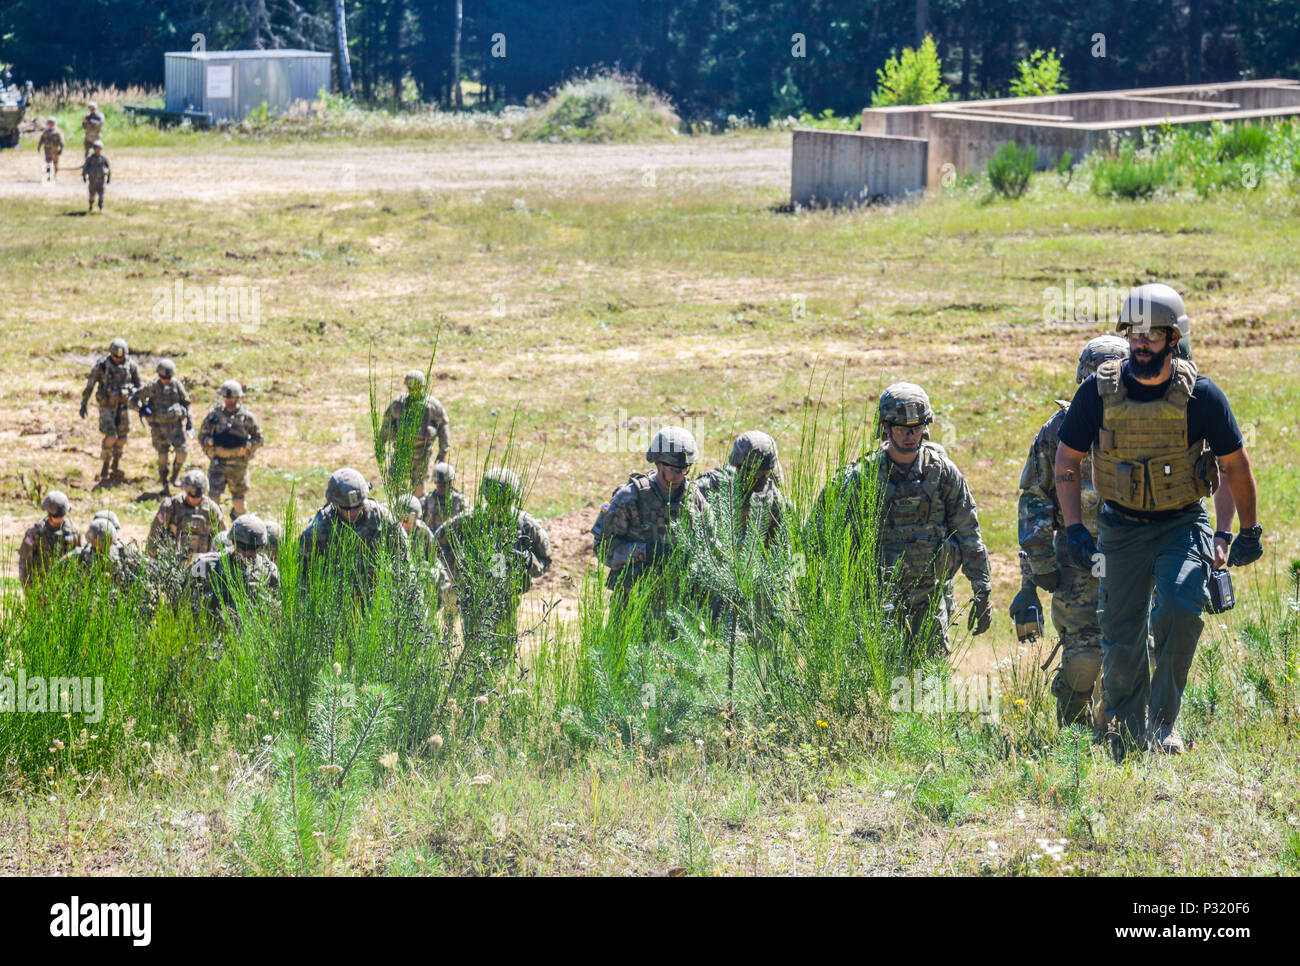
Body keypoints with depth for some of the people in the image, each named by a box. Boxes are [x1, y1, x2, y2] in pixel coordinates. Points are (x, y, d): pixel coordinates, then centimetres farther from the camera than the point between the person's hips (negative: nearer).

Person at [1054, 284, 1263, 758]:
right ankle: (1125, 740, 20)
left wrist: (1249, 532, 6)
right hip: (1122, 529, 2)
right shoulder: (1099, 391, -8)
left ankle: (1164, 721, -10)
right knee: (1121, 639, 3)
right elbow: (1067, 460, 3)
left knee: (1179, 611, -25)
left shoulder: (1200, 395, -11)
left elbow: (1236, 465, 1)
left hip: (1183, 526, -2)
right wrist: (1073, 527, -5)